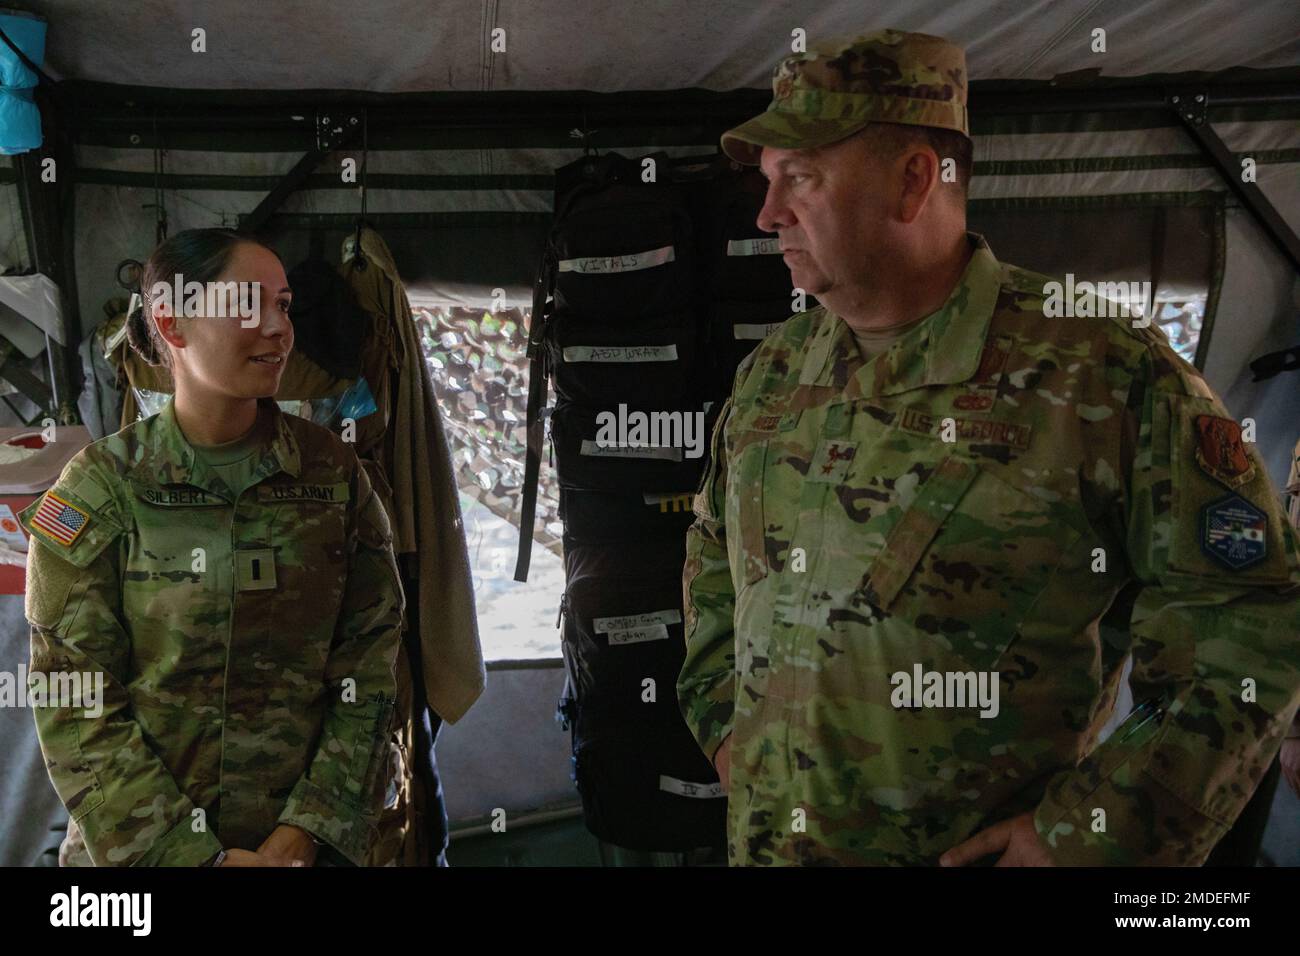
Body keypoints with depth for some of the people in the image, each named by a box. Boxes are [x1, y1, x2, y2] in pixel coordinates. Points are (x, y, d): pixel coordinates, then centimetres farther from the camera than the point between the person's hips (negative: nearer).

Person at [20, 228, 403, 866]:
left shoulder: (331, 471, -5)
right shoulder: (100, 489, -9)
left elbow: (368, 667, -6)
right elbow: (77, 707, -10)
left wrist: (306, 833, -13)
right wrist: (196, 856, -16)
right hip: (136, 845, -1)